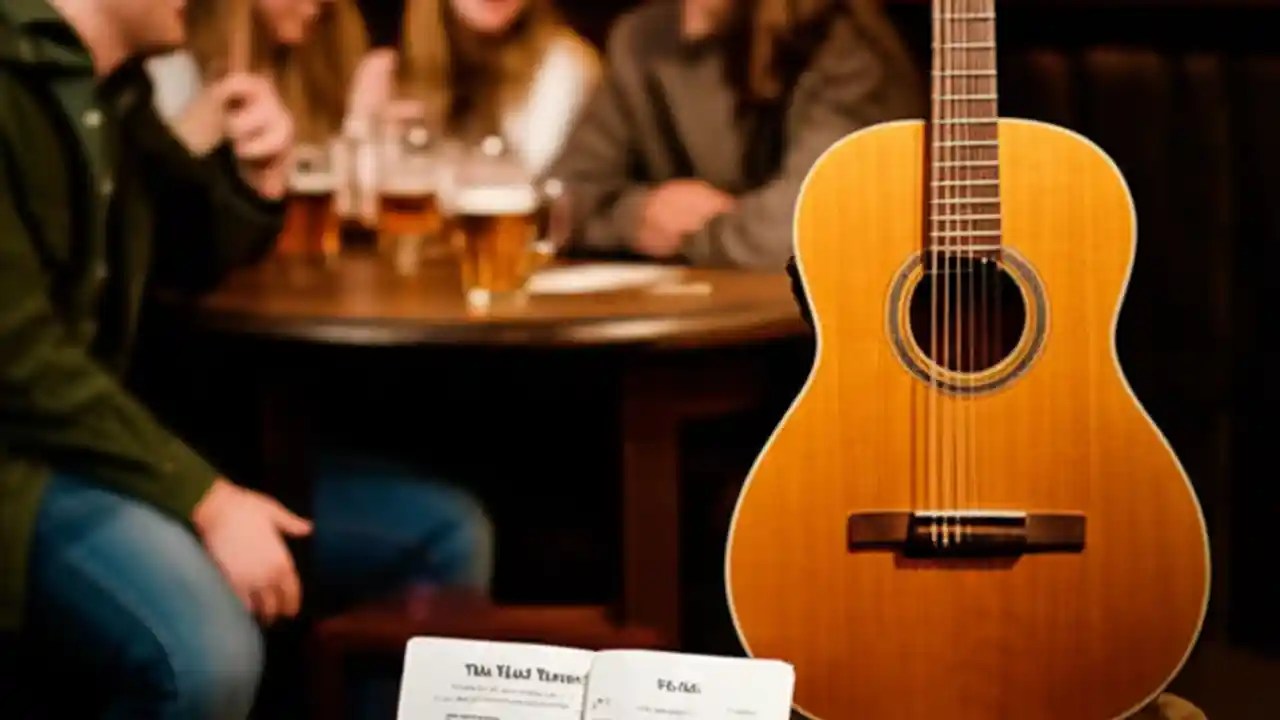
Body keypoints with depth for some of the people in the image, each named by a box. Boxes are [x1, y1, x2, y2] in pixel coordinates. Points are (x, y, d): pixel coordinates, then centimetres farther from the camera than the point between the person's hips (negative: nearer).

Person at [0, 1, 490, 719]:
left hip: (113, 433, 9)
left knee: (445, 535, 5)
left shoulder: (116, 90, 11)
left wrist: (258, 173, 1)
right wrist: (206, 499, -22)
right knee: (209, 655, -35)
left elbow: (186, 258, 23)